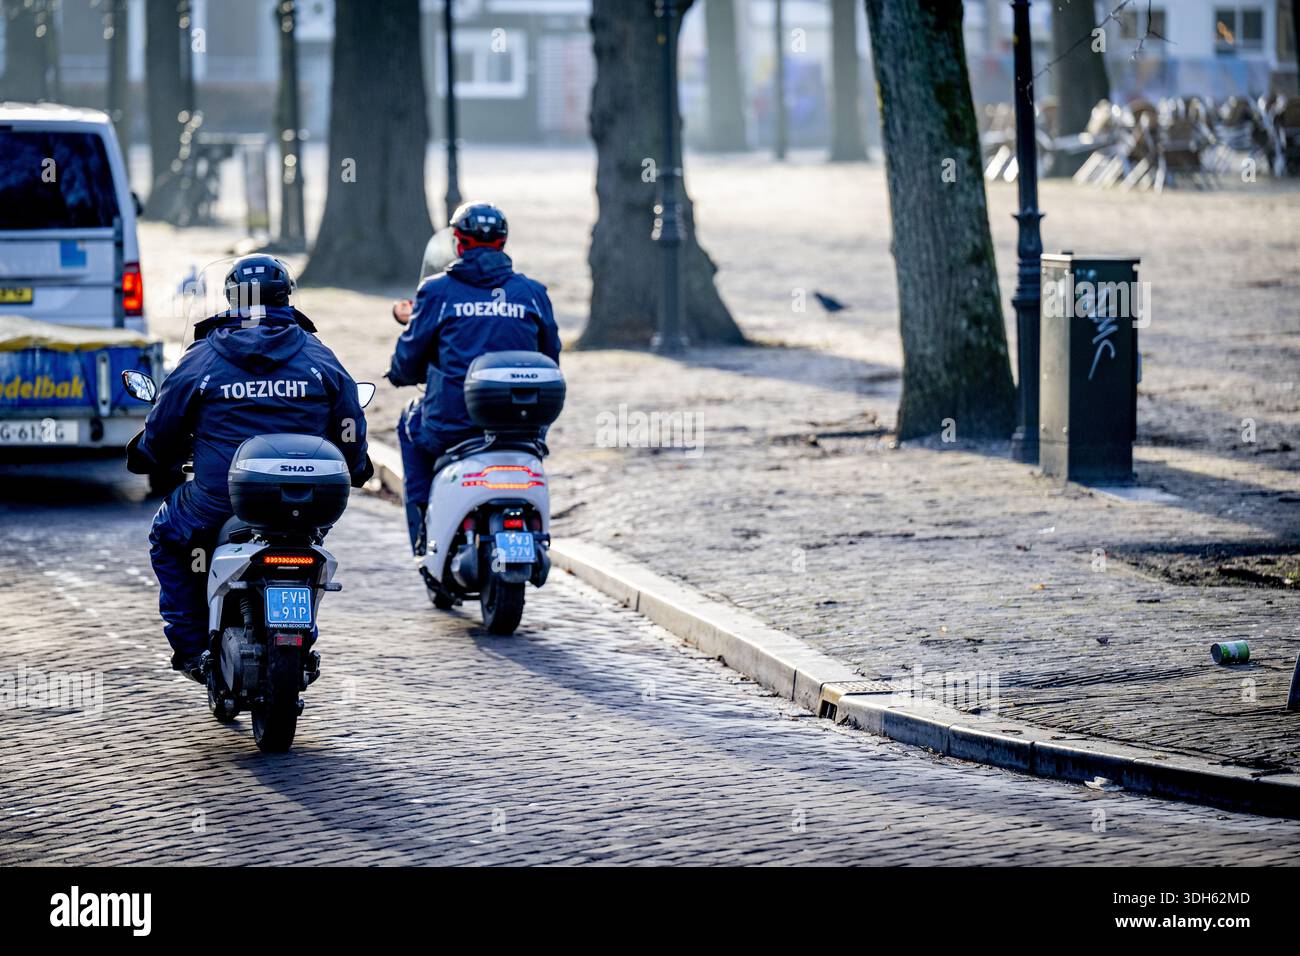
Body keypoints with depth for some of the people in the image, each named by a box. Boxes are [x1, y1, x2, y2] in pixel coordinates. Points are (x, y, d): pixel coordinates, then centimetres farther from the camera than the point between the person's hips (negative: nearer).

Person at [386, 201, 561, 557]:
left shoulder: (438, 291, -2)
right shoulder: (532, 292, 6)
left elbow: (409, 360, 3)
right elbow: (550, 358, 13)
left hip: (452, 423, -2)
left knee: (411, 423, 32)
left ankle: (422, 526, 21)